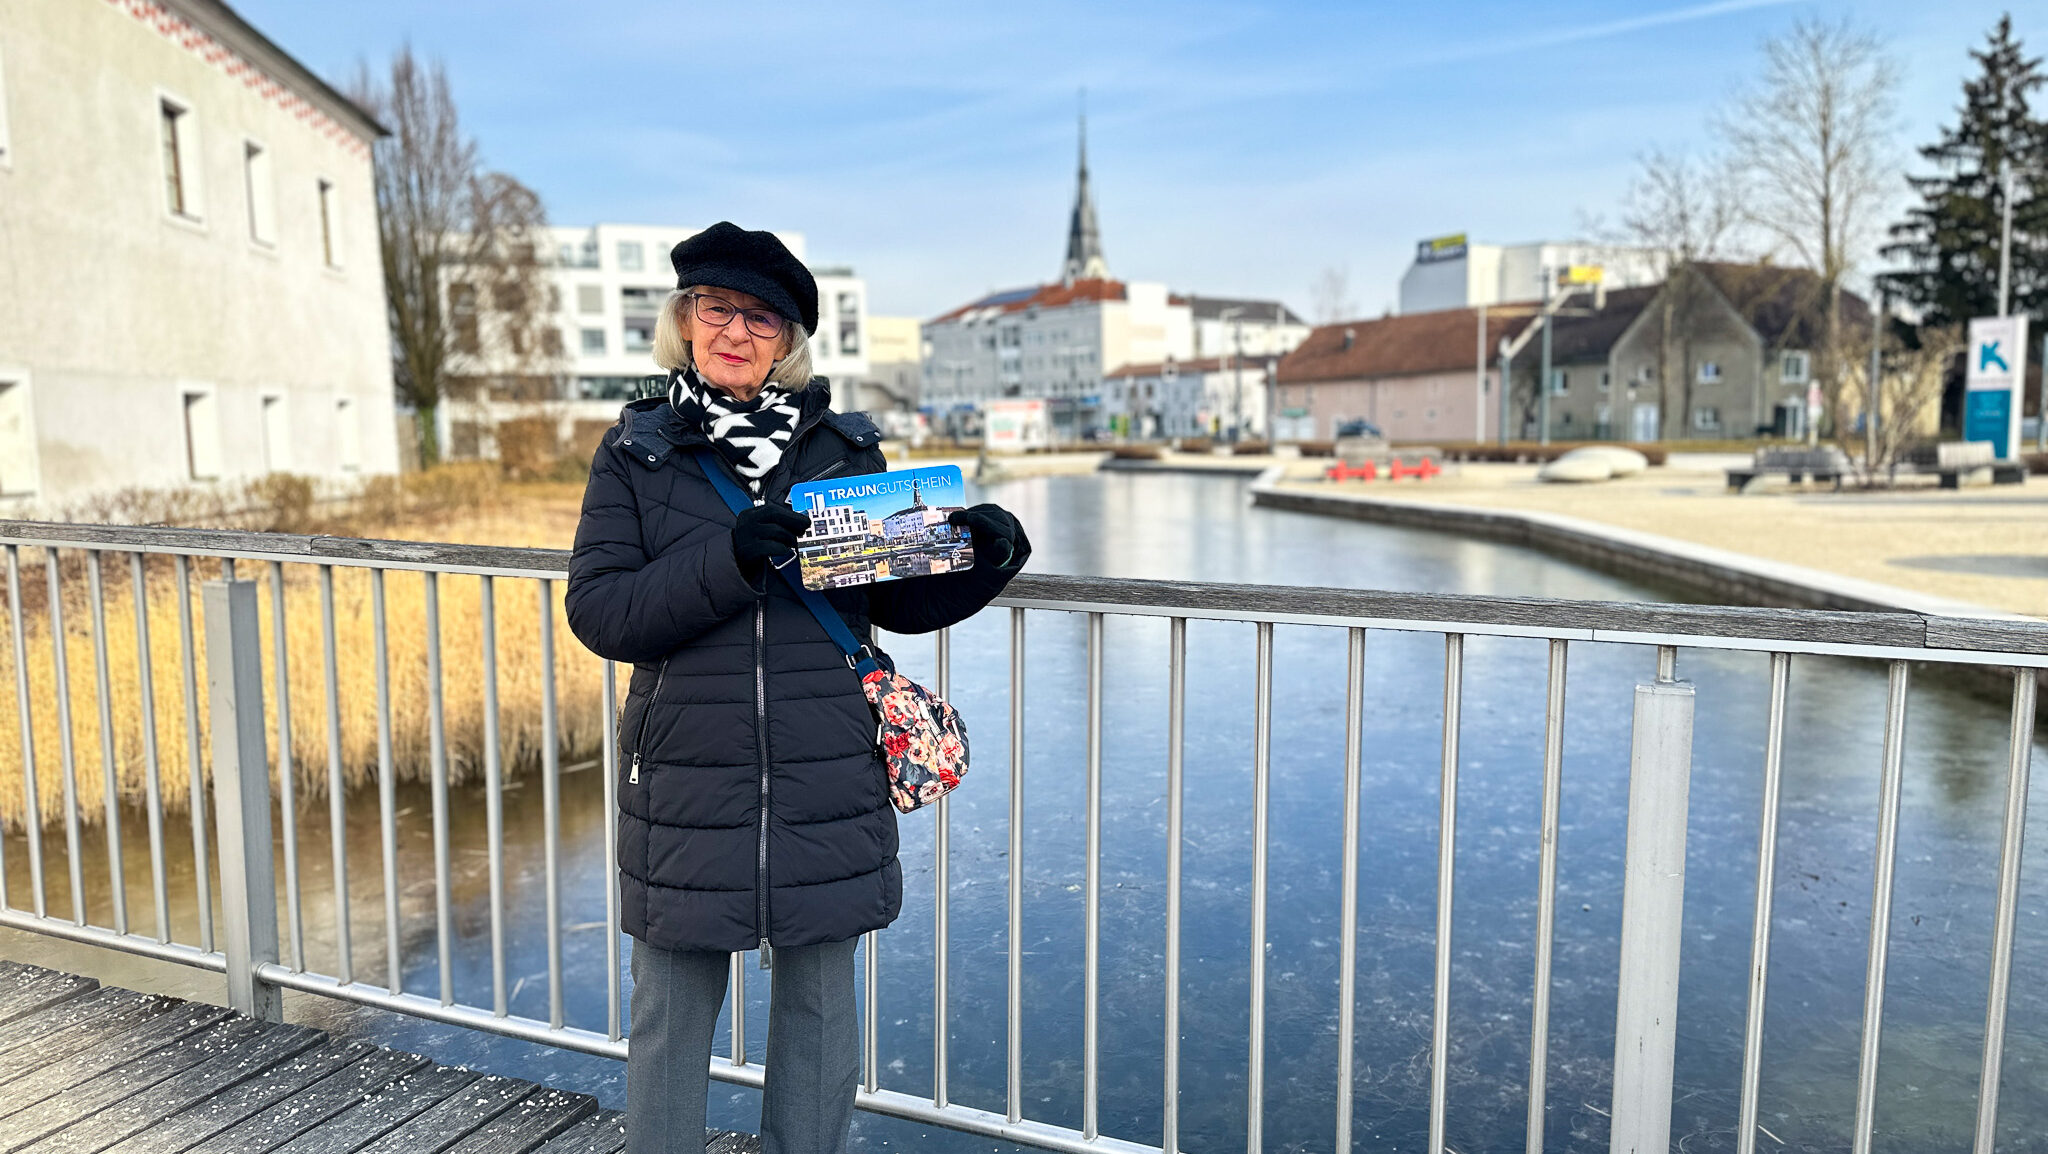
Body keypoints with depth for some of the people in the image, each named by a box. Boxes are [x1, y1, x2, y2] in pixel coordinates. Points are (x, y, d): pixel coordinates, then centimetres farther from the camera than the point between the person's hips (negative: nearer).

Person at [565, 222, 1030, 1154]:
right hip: (686, 784, 0)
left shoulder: (845, 449, 5)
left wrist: (982, 558, -13)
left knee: (819, 1008, 14)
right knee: (671, 1014, 13)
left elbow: (902, 603, 7)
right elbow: (598, 611, -7)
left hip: (827, 787, 1)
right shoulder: (635, 453, 3)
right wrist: (730, 561, -21)